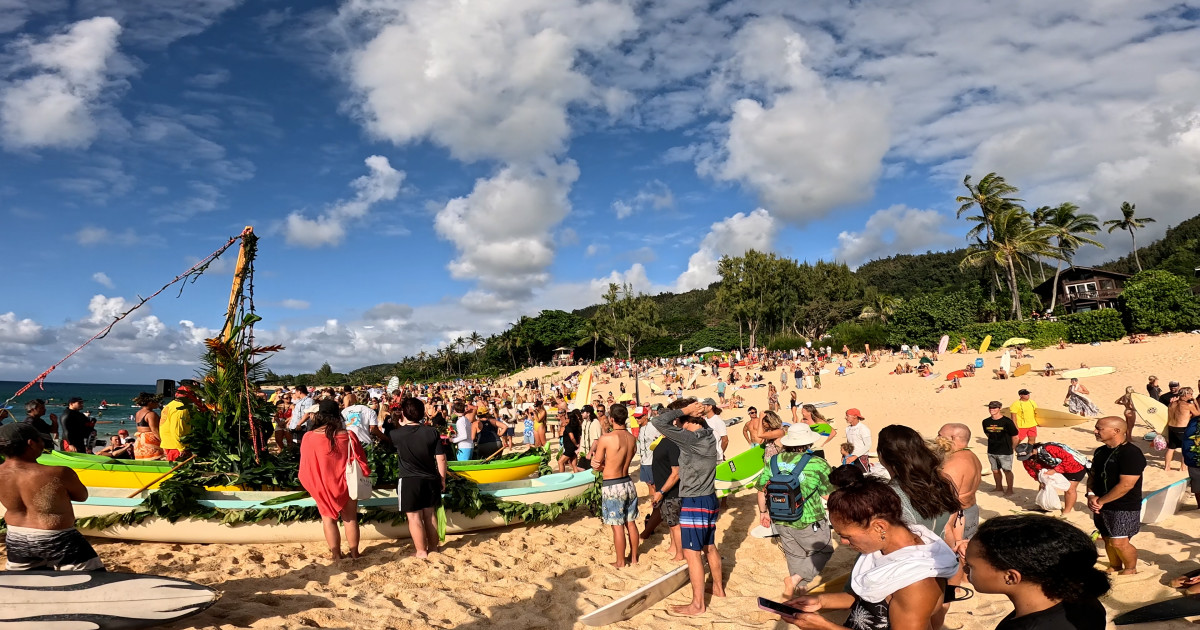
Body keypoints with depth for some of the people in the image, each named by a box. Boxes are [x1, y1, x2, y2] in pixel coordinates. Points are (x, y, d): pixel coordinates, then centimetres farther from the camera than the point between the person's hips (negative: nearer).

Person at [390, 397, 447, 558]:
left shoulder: (397, 434, -12)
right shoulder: (432, 432, -5)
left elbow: (385, 436, 14)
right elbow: (441, 459, -2)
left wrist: (399, 424, 24)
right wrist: (442, 480, 9)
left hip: (408, 481, -4)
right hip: (430, 480, 4)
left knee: (414, 517, 6)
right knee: (429, 515, 16)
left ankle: (421, 552, 12)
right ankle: (433, 548, 27)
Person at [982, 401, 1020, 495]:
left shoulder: (1007, 421, -14)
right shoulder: (986, 422, 0)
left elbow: (1015, 437, -6)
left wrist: (1011, 448, 3)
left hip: (1005, 452, -5)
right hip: (991, 452, 5)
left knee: (1007, 470, 3)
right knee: (995, 470, 14)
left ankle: (1009, 489, 17)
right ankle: (999, 487, 32)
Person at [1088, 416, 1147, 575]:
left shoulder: (1131, 454, -19)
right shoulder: (1100, 451, 8)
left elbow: (1126, 485, -22)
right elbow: (1093, 475, 16)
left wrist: (1100, 501, -17)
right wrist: (1091, 495, -3)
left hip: (1124, 508, -7)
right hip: (1102, 506, 8)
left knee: (1119, 542, -8)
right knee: (1108, 539, 14)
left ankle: (1131, 570, 15)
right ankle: (1115, 568, 32)